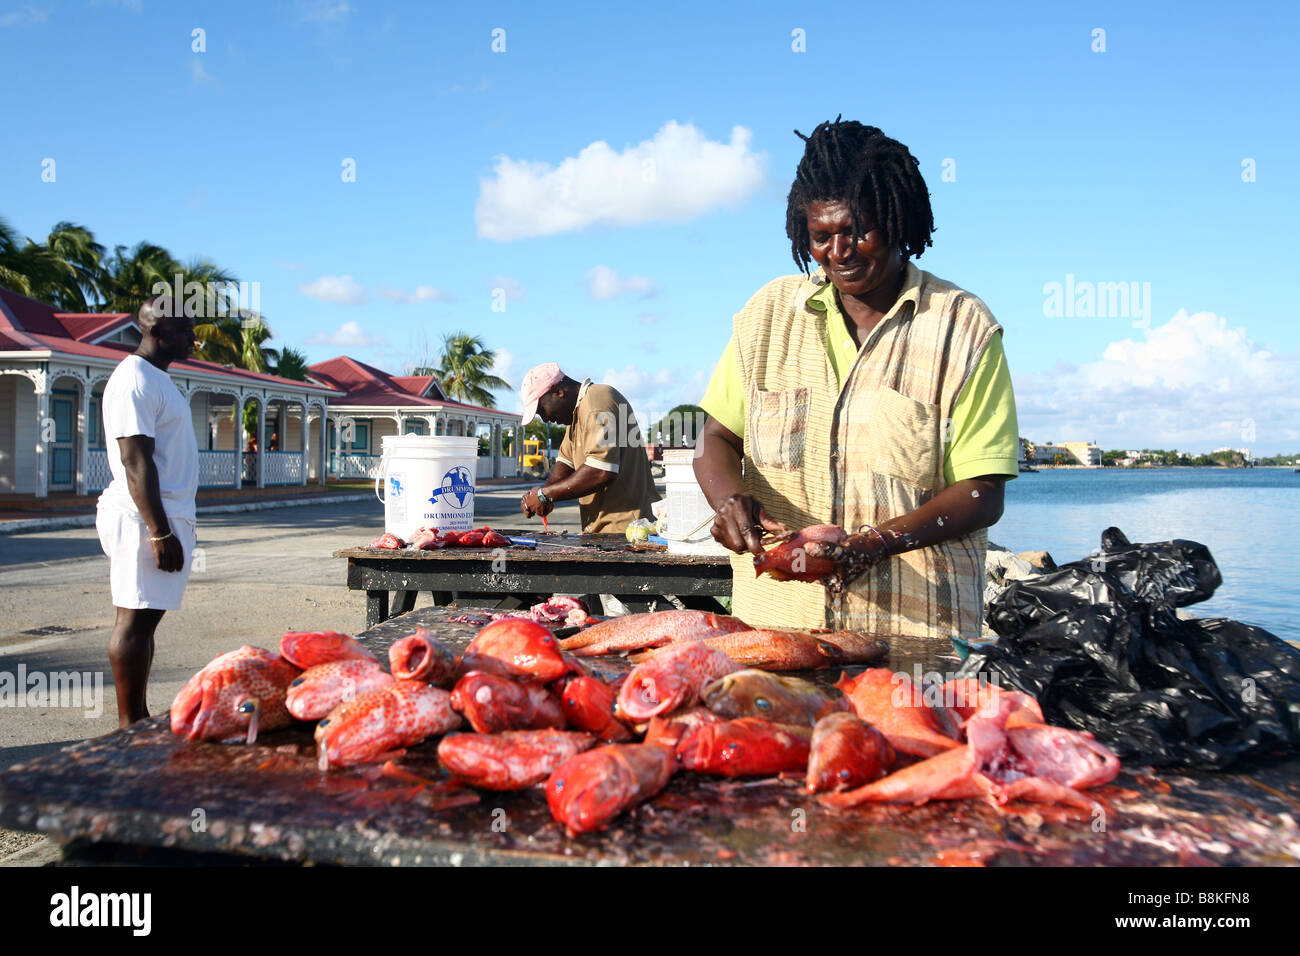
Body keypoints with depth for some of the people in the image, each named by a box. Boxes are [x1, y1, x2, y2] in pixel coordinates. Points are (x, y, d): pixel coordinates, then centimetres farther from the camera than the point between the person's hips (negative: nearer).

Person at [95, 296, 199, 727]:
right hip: (146, 520, -10)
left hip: (168, 518, 10)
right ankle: (130, 725, -2)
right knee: (135, 620, -6)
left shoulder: (158, 379, 19)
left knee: (146, 618, 11)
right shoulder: (134, 381, -13)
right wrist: (160, 533, -23)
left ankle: (139, 719, 17)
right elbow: (136, 464, -19)